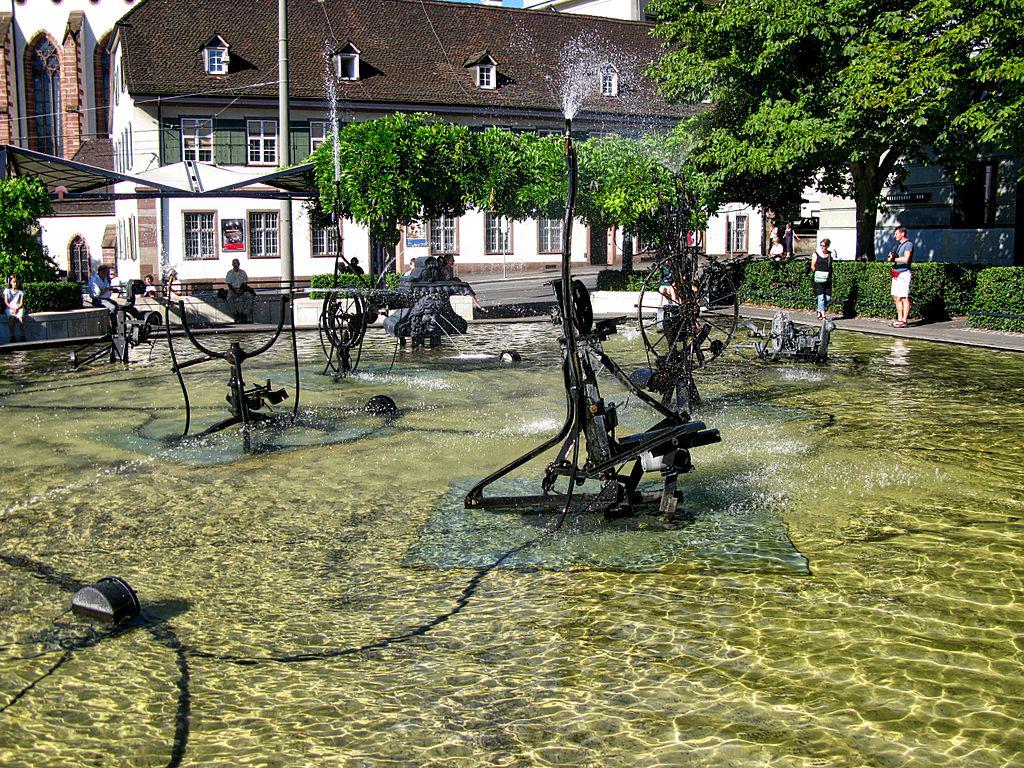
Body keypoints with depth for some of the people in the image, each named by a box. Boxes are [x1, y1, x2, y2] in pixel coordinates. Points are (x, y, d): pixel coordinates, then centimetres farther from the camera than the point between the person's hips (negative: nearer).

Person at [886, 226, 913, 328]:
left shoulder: (908, 244, -9)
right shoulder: (899, 244, 19)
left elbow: (906, 259, -23)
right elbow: (894, 258, 25)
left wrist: (894, 259, -15)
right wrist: (892, 256, 3)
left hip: (904, 273, -9)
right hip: (896, 274, 9)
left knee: (904, 298, -8)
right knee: (896, 298, 10)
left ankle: (904, 321, -10)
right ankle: (899, 319, 15)